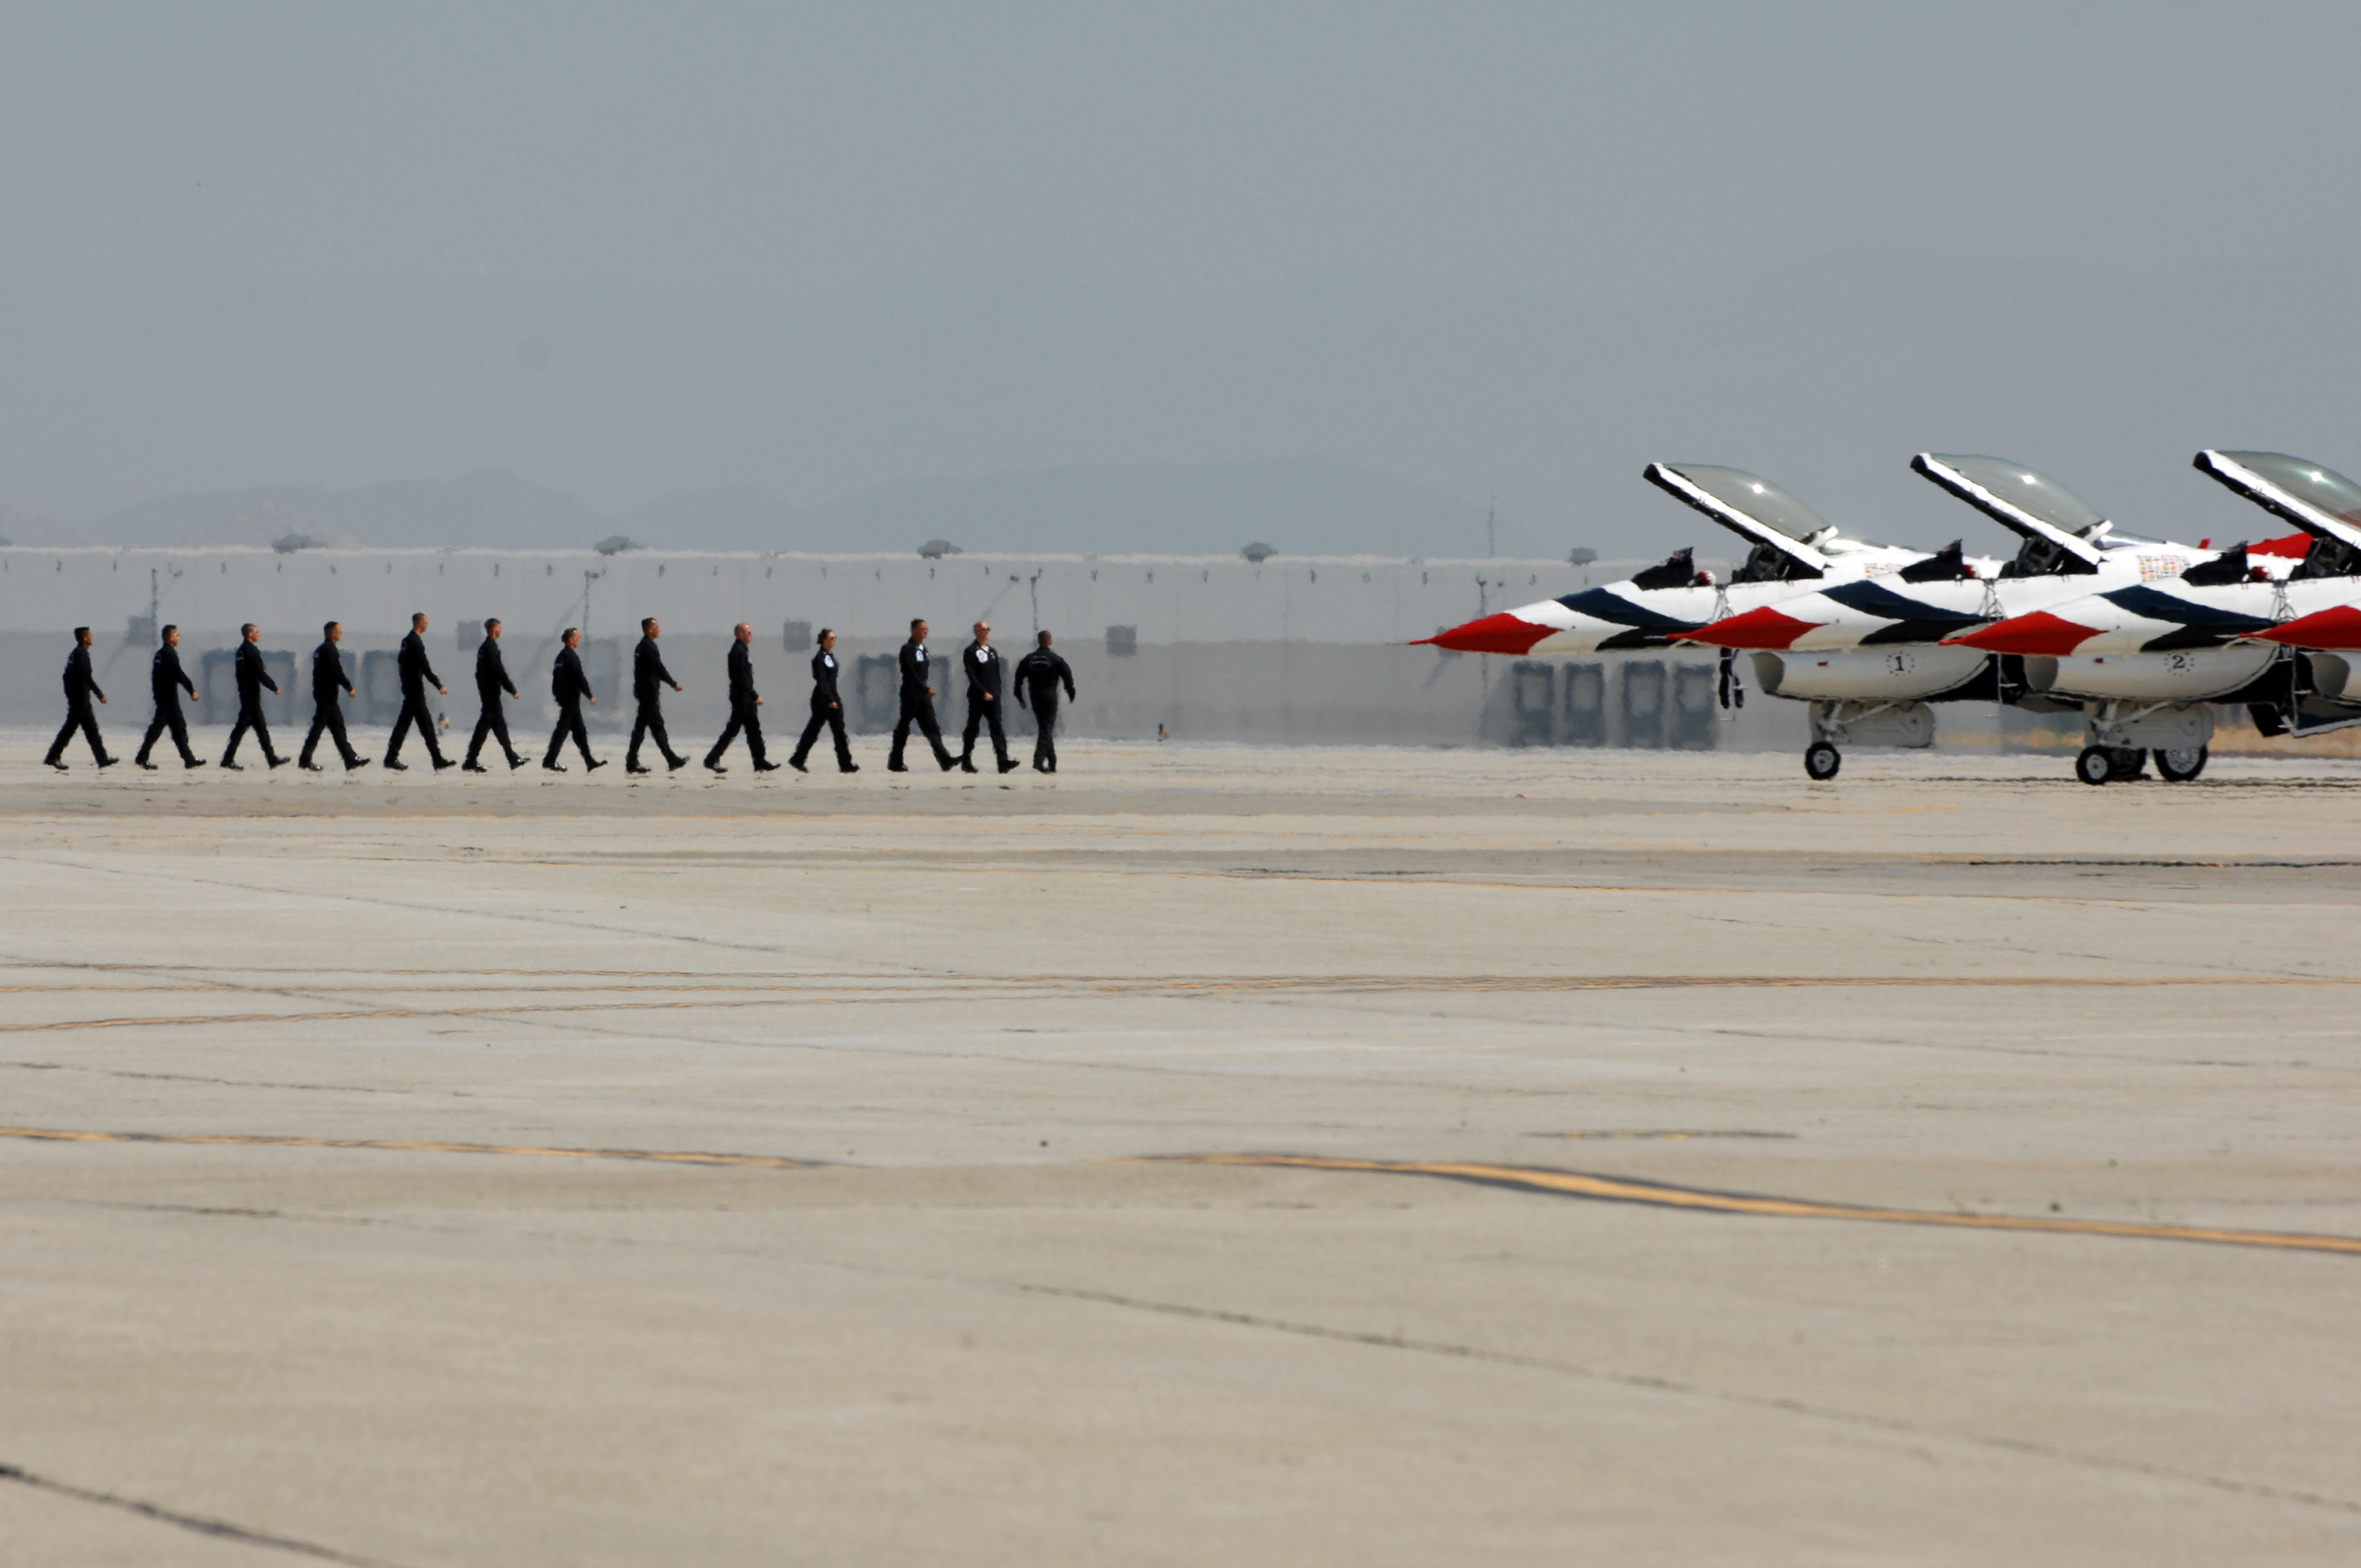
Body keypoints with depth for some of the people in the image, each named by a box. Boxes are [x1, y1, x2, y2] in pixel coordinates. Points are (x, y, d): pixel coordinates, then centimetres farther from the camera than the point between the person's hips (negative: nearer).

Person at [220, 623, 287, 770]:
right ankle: (228, 759, -8)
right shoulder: (251, 650, -14)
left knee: (260, 726, 12)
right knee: (243, 725, -8)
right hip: (252, 693, -10)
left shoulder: (242, 650, 14)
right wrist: (274, 687, -7)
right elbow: (260, 673, -17)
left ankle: (272, 758, 16)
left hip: (245, 691, 10)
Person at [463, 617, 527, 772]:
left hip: (486, 690, 10)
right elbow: (499, 672, -19)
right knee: (484, 724, -8)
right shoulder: (491, 648, -15)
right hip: (492, 692, -10)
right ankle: (471, 762, -9)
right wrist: (512, 689, -13)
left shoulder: (484, 647, 15)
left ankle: (513, 759, 20)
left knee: (500, 725, 14)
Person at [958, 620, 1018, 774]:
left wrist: (998, 694, 11)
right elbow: (972, 676, -12)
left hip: (993, 698, 5)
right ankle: (966, 762, 12)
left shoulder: (992, 652, 16)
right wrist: (984, 693, -19)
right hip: (978, 698, -5)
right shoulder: (971, 652, -4)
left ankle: (1003, 761, -16)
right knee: (972, 729, 2)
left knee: (997, 728, -6)